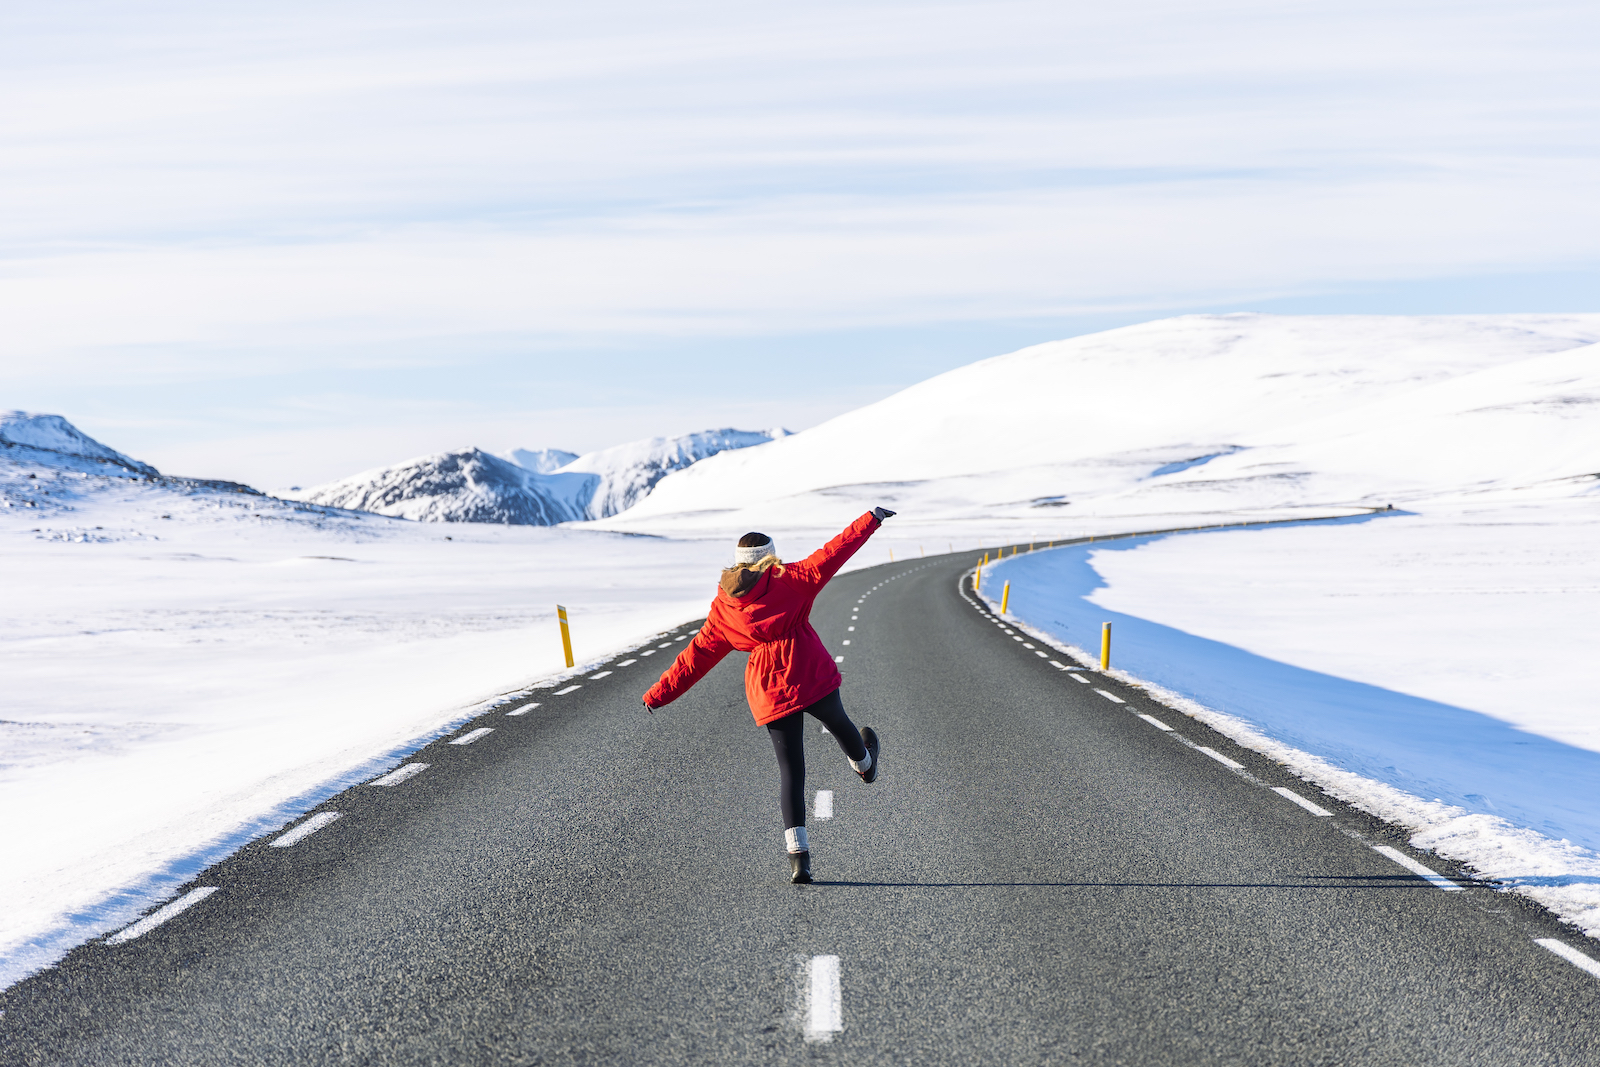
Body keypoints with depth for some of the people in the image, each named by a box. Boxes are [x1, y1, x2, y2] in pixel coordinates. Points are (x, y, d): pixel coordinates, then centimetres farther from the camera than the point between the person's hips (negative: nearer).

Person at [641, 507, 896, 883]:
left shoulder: (723, 608, 7)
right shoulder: (788, 581, -1)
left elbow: (697, 655, 7)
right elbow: (832, 555, -2)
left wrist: (658, 695, 13)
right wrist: (872, 519, 6)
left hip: (770, 694, 2)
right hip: (812, 678, -1)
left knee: (790, 768, 5)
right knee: (838, 724, 29)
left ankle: (798, 853, -4)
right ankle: (864, 764, 61)